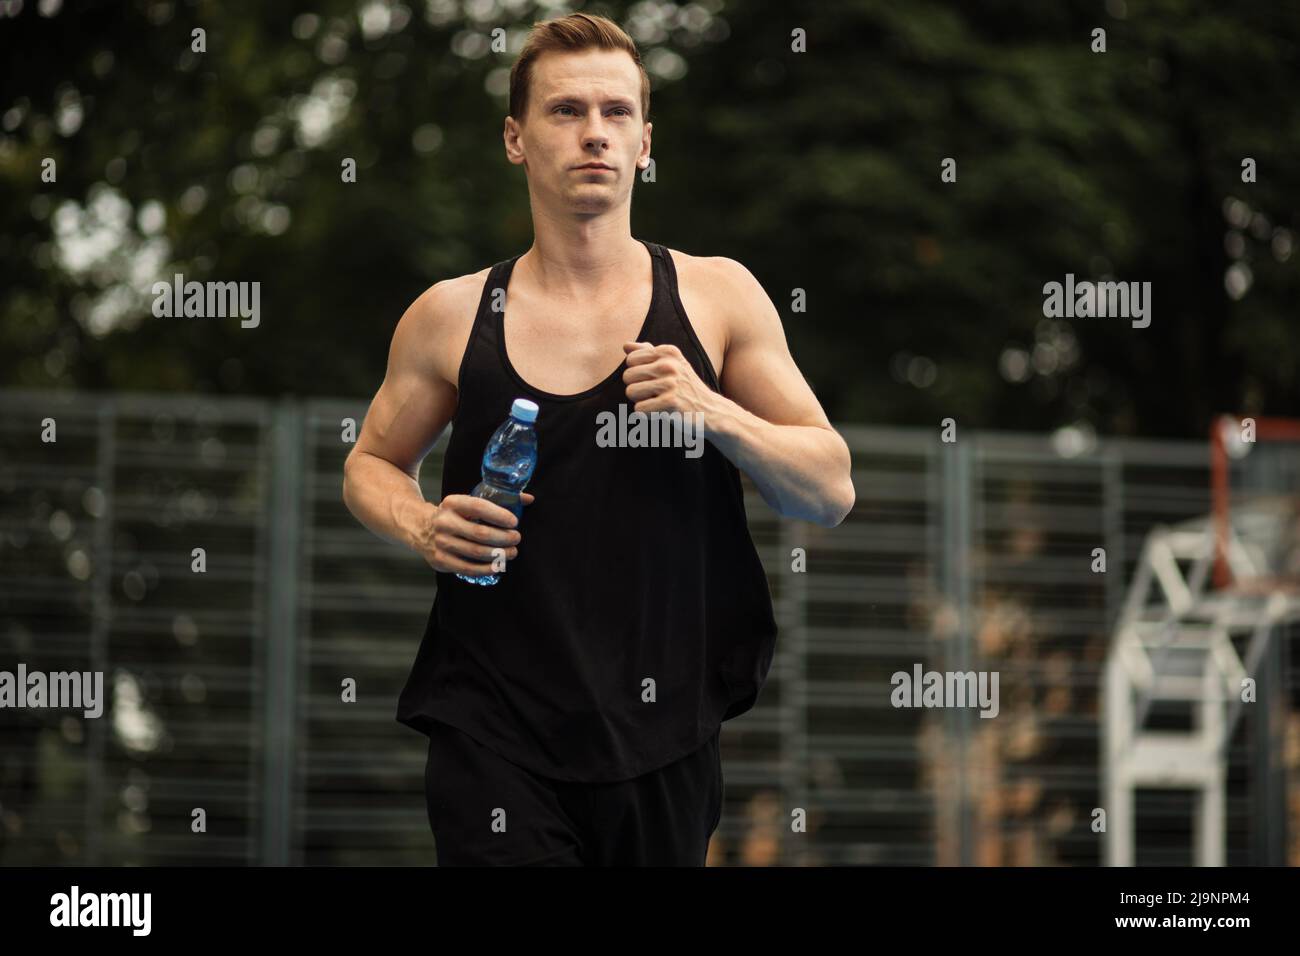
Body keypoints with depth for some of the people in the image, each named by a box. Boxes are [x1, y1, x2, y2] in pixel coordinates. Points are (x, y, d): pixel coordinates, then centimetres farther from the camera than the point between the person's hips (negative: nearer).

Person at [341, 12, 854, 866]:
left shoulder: (718, 298, 3)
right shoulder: (451, 320, 2)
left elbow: (830, 492, 3)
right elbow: (371, 466, 17)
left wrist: (712, 411, -13)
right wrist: (422, 526, -5)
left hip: (664, 739, 1)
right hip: (498, 738, -1)